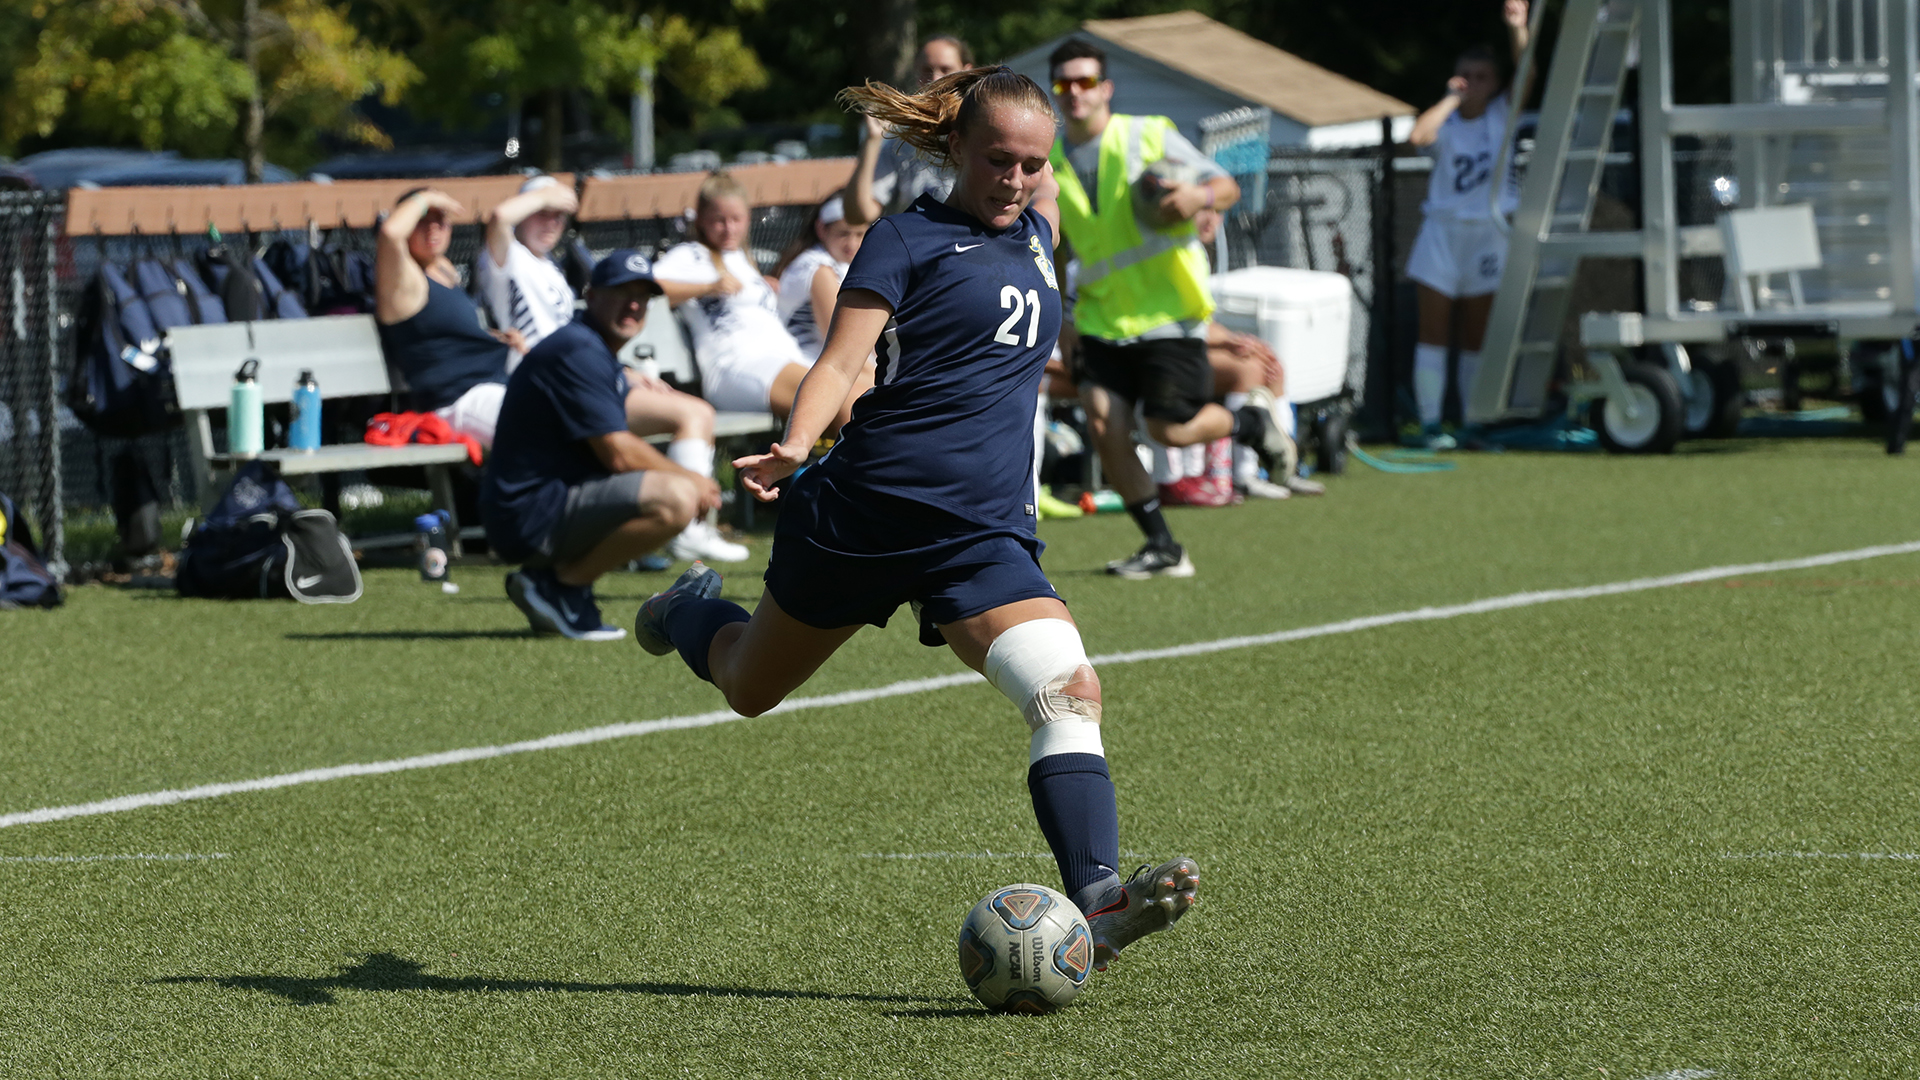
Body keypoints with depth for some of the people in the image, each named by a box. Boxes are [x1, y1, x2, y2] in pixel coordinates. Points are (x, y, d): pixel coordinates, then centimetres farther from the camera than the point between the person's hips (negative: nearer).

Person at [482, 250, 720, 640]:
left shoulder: (602, 355, 20)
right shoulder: (579, 351, -13)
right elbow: (618, 454, -17)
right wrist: (688, 478, -3)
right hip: (532, 517, -11)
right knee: (675, 499, -27)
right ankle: (564, 582, -11)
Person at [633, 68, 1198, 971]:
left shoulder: (1033, 235, 13)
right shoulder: (909, 237, -4)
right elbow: (839, 362, -14)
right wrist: (793, 447, -30)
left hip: (984, 533, 4)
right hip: (861, 513, -4)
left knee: (1070, 691, -21)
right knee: (751, 687, 17)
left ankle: (1094, 902, -32)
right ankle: (694, 615, 53)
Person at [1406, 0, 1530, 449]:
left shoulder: (1501, 117, 5)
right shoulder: (1446, 123, 0)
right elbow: (1418, 135, -23)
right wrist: (1451, 99, -13)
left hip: (1488, 236, 1)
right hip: (1443, 231, -1)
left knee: (1477, 337, 6)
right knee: (1434, 331, -3)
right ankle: (1431, 423, -2)